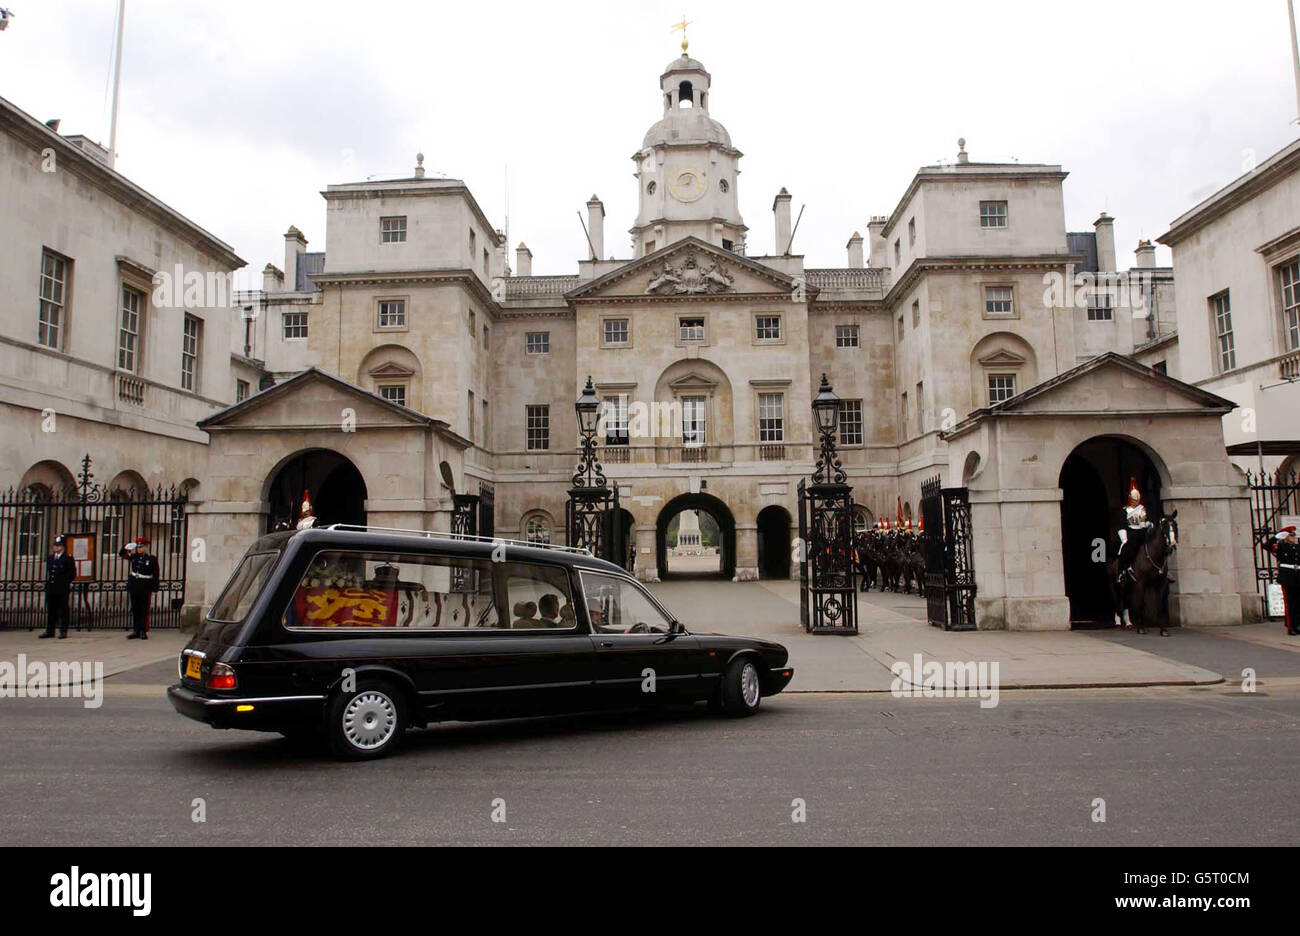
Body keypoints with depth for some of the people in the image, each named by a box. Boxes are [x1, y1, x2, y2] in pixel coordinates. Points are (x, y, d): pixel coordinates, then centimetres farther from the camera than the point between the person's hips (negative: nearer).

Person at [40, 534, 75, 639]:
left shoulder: (68, 558, -3)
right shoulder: (49, 557, 15)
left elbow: (73, 573, -2)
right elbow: (47, 571, 21)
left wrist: (66, 582, -8)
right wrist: (47, 583, 12)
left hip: (62, 589, -6)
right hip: (51, 589, 6)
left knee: (63, 610, -3)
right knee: (50, 611, 9)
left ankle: (63, 631, 1)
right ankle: (49, 631, 16)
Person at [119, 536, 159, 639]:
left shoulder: (152, 559, -5)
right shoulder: (134, 557, 8)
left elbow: (155, 576, -4)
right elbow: (121, 554, 16)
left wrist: (154, 589, -7)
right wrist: (128, 547, -5)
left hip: (145, 589, -5)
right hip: (133, 587, 5)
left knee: (144, 611, 0)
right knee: (135, 610, 9)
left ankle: (144, 632, 4)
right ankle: (136, 631, 15)